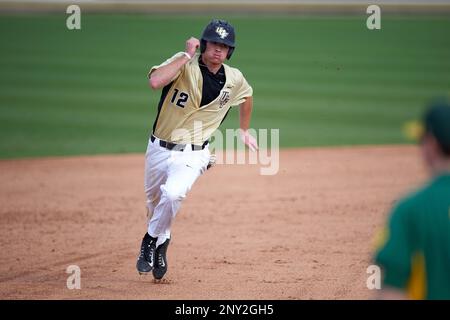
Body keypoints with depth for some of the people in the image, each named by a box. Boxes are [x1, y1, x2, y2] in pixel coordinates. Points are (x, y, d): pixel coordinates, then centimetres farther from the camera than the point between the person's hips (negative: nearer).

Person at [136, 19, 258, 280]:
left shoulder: (234, 79, -3)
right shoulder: (184, 65, -14)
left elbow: (247, 96, 22)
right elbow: (155, 81, -35)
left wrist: (244, 130, 29)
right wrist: (187, 55, -29)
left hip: (193, 155, -1)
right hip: (159, 149, 1)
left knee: (173, 193, -29)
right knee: (154, 200, 19)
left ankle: (154, 240, -4)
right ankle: (162, 238, 49)